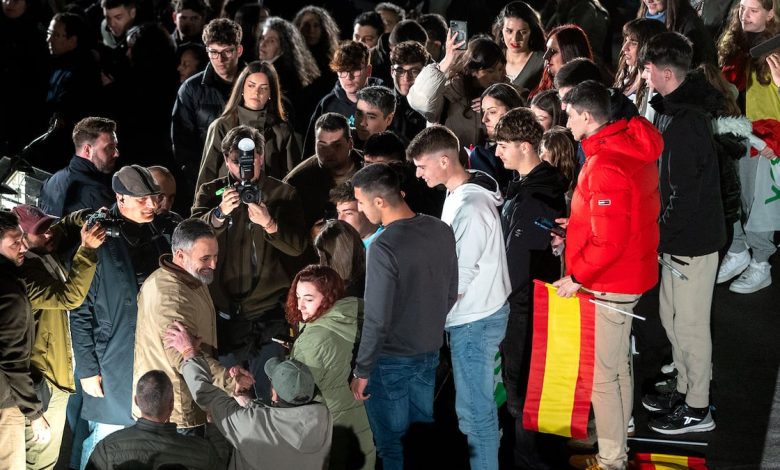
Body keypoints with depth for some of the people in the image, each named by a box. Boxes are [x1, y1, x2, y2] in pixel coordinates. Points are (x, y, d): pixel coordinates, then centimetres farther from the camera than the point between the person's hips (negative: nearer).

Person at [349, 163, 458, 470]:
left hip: (391, 361, -7)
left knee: (392, 444, 8)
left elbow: (377, 320, -23)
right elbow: (451, 295, 8)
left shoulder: (384, 248, -26)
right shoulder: (442, 231, -4)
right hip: (430, 353, 7)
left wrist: (361, 372, -12)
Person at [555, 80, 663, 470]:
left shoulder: (605, 166, -26)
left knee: (602, 374, -1)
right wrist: (578, 226, 9)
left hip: (608, 285, -10)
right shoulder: (632, 145, 6)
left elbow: (610, 240, -28)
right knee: (619, 367, 20)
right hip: (628, 275, 10)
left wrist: (578, 276, -16)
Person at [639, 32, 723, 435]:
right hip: (675, 237, 10)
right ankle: (684, 390, 34)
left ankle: (697, 410, 13)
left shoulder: (688, 122, -24)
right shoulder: (669, 109, 7)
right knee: (671, 316, 20)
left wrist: (659, 237, -17)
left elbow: (683, 194, -25)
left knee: (690, 325, 1)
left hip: (693, 241, -10)